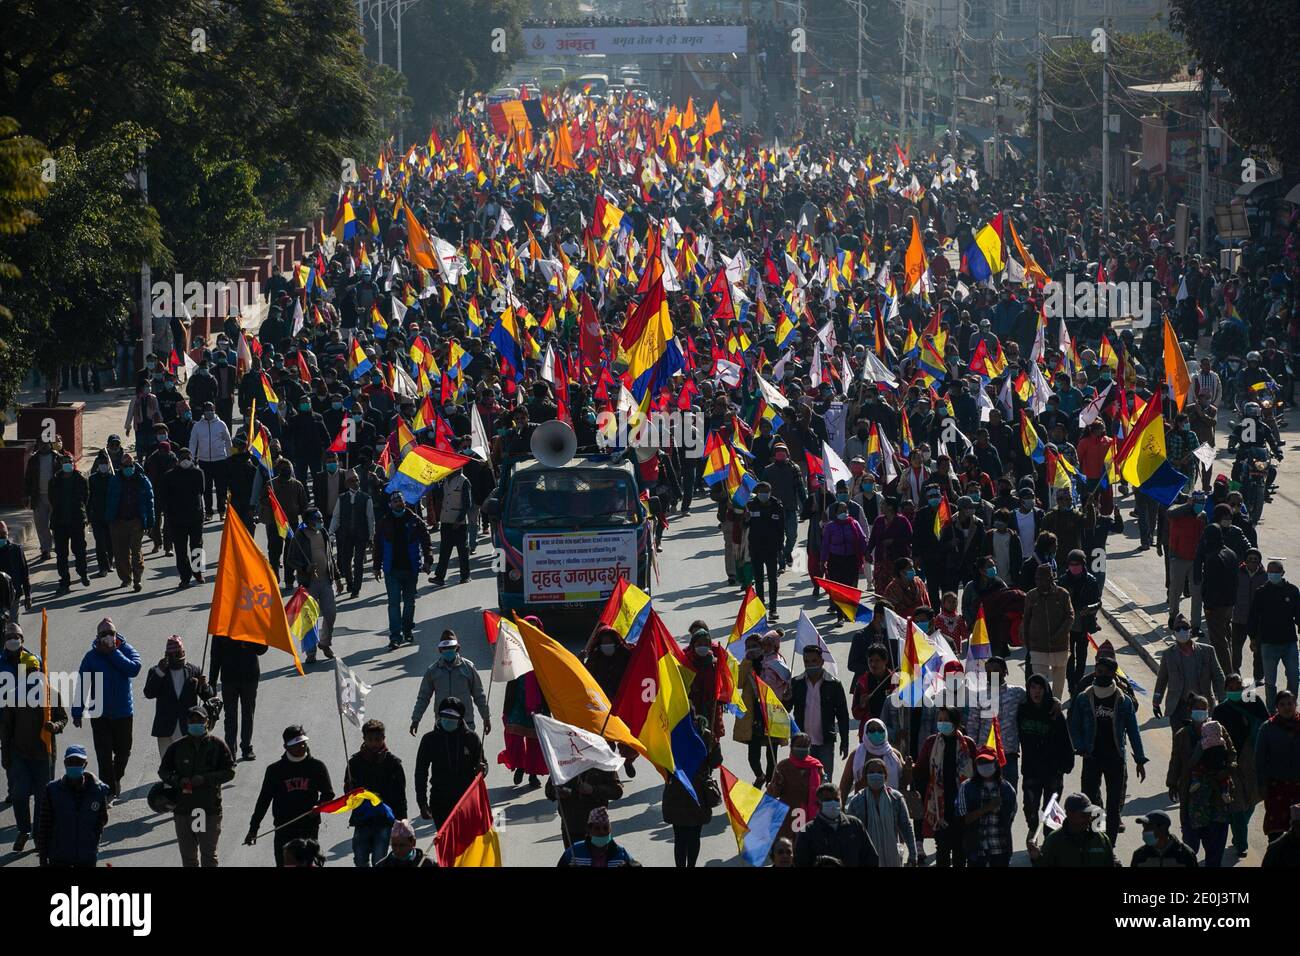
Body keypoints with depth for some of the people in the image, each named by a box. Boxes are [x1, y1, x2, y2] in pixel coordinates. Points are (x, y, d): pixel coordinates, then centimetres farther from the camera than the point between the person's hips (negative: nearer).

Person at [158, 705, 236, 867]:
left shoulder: (217, 745, 0)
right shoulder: (177, 747, 5)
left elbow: (229, 772, -3)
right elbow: (163, 771, 10)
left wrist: (205, 779, -17)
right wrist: (178, 781, -11)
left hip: (210, 808, -2)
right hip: (183, 809, 2)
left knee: (209, 854, 1)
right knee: (188, 856, 6)